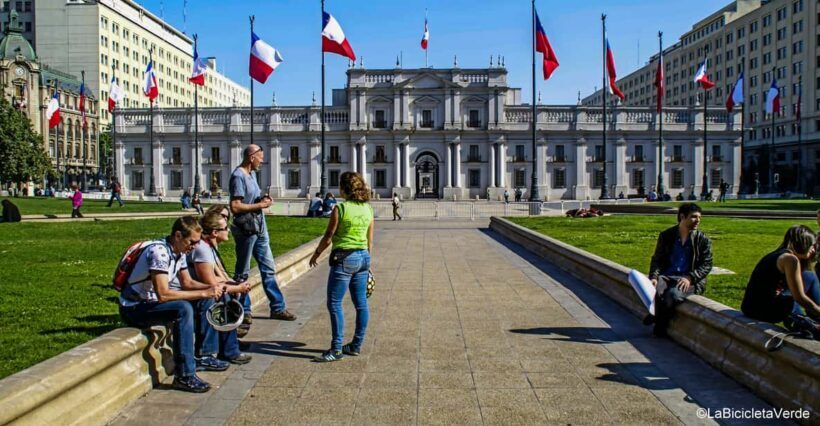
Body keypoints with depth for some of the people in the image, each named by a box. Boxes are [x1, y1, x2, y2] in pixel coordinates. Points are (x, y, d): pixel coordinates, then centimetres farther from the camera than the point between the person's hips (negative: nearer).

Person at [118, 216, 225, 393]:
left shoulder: (179, 252, 2)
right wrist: (204, 293, -30)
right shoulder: (159, 252, -27)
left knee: (204, 303, 5)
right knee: (183, 309, -31)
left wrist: (212, 288, -7)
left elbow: (187, 282, 12)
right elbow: (163, 295, -33)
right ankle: (184, 376, -27)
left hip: (151, 302, 9)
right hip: (133, 308, -9)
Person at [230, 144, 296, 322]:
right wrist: (260, 205, -15)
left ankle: (277, 308, 17)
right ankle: (243, 311, 16)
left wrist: (263, 198, 5)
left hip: (259, 228, 9)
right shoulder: (238, 176, -15)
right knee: (242, 273, 5)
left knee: (269, 269, 11)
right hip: (246, 229, -9)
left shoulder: (252, 174, 13)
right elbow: (235, 206, -22)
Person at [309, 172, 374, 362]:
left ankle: (337, 349, 0)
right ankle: (356, 345, 20)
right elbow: (370, 239, 11)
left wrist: (316, 253, 8)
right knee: (361, 304, 11)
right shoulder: (368, 208, 6)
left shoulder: (340, 208, -13)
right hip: (362, 257, 7)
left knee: (334, 303, 0)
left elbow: (328, 237, -8)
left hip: (344, 259, -7)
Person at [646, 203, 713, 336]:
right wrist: (654, 277, -10)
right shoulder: (666, 236, 12)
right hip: (666, 277, 2)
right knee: (654, 290, -32)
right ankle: (660, 325, -9)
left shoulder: (703, 240, 8)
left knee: (673, 294, -34)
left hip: (689, 281, -2)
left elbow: (706, 265, 1)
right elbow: (657, 259, 10)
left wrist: (690, 278, -16)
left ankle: (659, 324, -8)